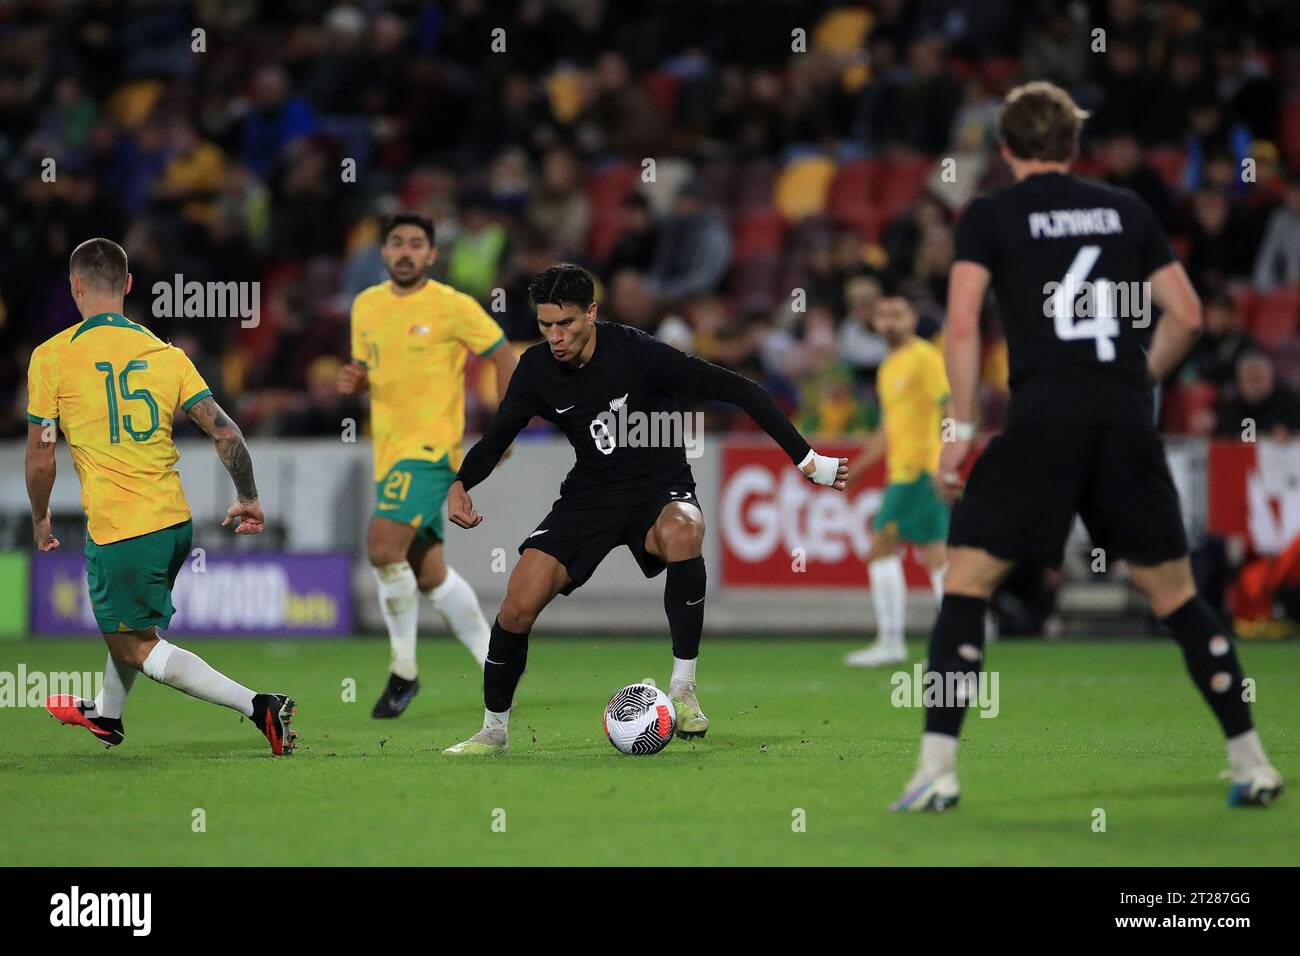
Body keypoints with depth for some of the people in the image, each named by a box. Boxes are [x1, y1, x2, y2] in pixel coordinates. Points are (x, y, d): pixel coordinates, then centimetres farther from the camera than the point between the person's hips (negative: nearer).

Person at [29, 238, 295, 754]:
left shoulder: (50, 357, -8)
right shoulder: (165, 353, 2)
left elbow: (40, 461, -6)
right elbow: (225, 432, -2)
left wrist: (40, 521, 12)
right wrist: (248, 500, 12)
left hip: (116, 532, -6)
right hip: (176, 522, 6)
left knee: (136, 646, 5)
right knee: (130, 624, 30)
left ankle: (257, 706, -12)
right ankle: (106, 715, 53)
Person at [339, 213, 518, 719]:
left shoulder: (453, 306, -8)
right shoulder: (366, 306, 10)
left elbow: (502, 356, 0)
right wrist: (353, 380, -1)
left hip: (431, 447, -7)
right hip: (390, 450, 7)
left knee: (383, 548, -22)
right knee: (428, 573, 10)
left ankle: (404, 670, -10)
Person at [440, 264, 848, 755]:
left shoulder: (636, 351, -21)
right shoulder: (536, 369, -6)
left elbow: (738, 390, -18)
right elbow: (496, 438, 10)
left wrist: (805, 458, -20)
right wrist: (461, 483, -11)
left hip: (660, 490, -4)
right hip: (591, 492, 4)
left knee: (681, 534, -41)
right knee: (518, 607, -14)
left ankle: (683, 687, -26)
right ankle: (494, 731, 12)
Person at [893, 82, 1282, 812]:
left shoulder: (990, 216, 6)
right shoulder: (1126, 209, 15)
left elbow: (963, 324, -5)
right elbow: (1187, 315, 13)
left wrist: (961, 430, -1)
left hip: (1044, 419, -3)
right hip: (1129, 423, 3)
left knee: (967, 581, 3)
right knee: (1174, 592, 13)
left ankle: (939, 768, -7)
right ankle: (1252, 762, 13)